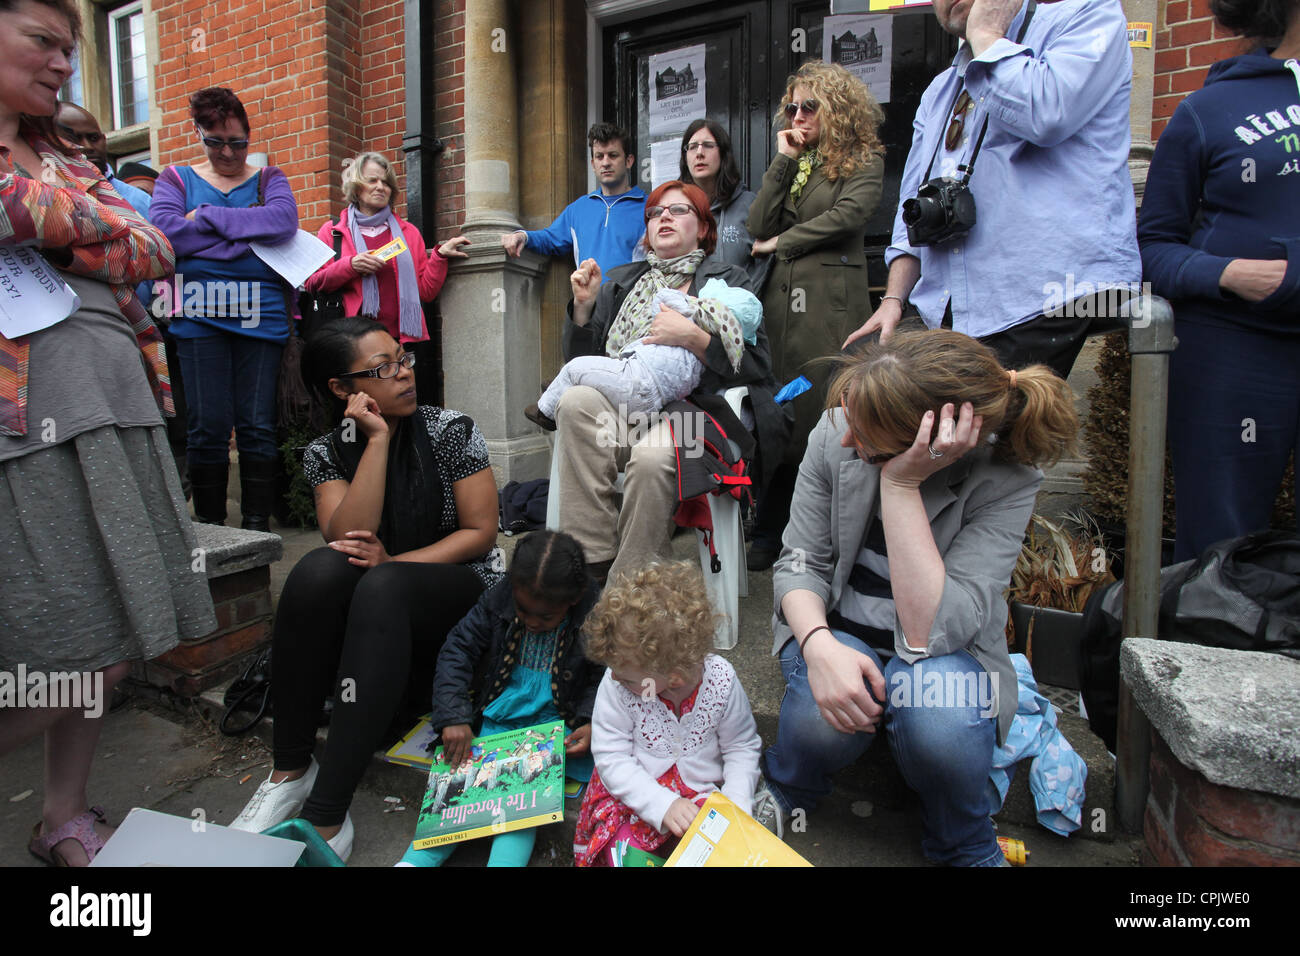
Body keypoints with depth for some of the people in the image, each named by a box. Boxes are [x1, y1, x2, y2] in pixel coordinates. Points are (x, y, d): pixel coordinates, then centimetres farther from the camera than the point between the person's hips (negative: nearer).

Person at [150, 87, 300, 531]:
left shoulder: (269, 178, 16)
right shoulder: (176, 178, 16)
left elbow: (285, 221, -8)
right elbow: (165, 232, -4)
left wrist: (206, 217, -7)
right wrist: (248, 233, -6)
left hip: (261, 317, 0)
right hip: (199, 316, 0)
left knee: (257, 426, -1)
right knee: (208, 426, -2)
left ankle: (256, 526, 8)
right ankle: (209, 527, 9)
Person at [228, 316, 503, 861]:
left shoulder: (452, 431, -5)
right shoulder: (326, 454, 1)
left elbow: (480, 531, -7)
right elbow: (347, 538, -16)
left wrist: (393, 563, -20)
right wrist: (377, 438, -19)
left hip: (464, 589, -2)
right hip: (376, 606, 3)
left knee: (381, 587, -35)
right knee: (320, 570, -30)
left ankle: (325, 816, -34)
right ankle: (291, 771, -19)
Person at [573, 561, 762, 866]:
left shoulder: (721, 680, -16)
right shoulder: (615, 686, -18)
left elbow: (742, 747, -2)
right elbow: (611, 757, -14)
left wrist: (735, 806, -16)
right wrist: (663, 805, -24)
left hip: (703, 797, 1)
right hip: (640, 796, 0)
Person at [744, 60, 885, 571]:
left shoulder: (864, 160, 8)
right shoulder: (792, 160, 23)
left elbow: (849, 213, -9)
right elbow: (758, 224, 10)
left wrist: (781, 243, -1)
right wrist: (784, 160, 5)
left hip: (831, 299, -5)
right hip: (782, 295, 5)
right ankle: (770, 531, 7)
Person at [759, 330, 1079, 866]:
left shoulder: (1005, 480, -22)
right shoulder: (836, 434, -16)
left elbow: (931, 630, -32)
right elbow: (800, 562, -8)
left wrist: (900, 484, -37)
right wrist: (819, 645, -28)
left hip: (942, 654, -1)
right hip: (836, 628, 1)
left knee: (939, 719, -34)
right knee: (824, 720, -32)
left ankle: (965, 850, 2)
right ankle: (787, 792, 7)